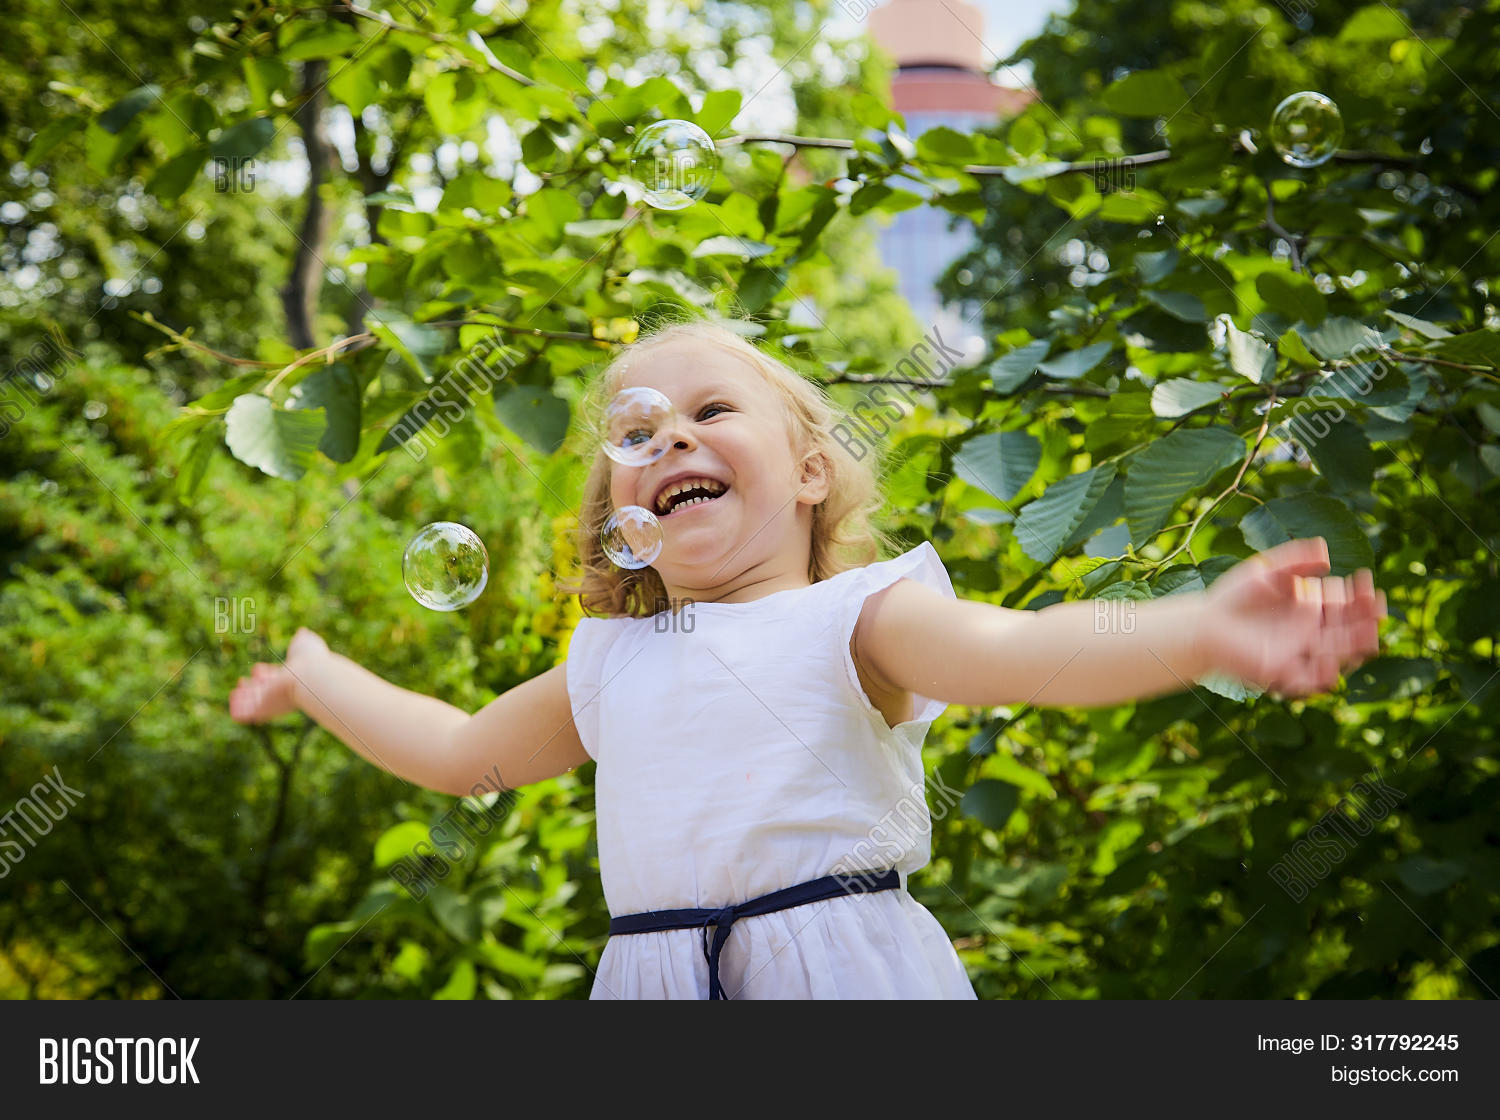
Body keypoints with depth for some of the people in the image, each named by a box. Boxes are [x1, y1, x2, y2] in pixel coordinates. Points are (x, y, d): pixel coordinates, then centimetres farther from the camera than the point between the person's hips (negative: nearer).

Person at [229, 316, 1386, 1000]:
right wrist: (312, 676, 38)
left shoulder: (853, 617, 1)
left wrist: (1195, 630, -36)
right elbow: (455, 750, 32)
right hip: (656, 974, 5)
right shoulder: (605, 667, 17)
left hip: (843, 964, -4)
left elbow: (1009, 650, -18)